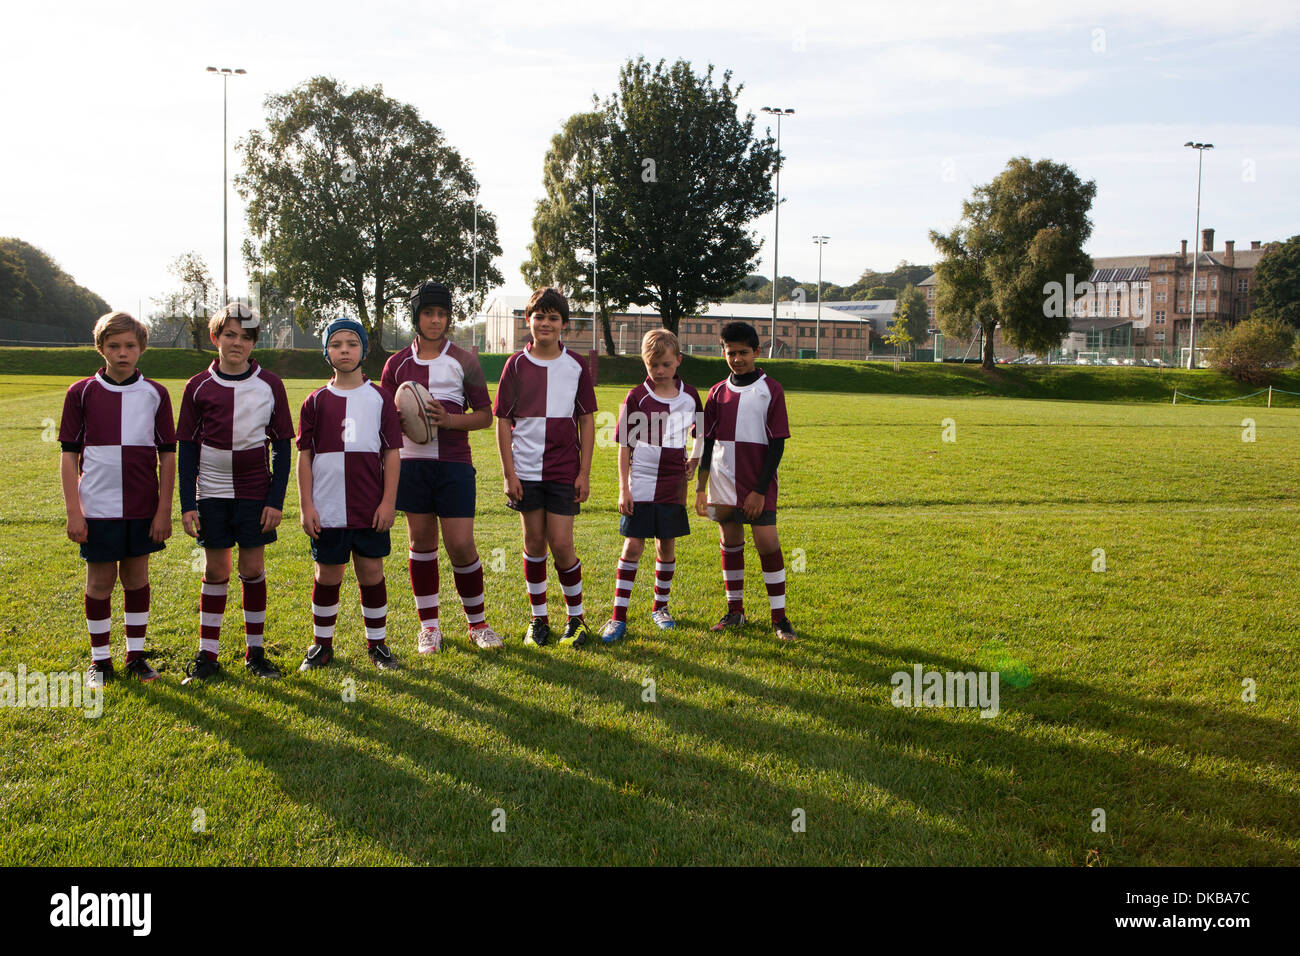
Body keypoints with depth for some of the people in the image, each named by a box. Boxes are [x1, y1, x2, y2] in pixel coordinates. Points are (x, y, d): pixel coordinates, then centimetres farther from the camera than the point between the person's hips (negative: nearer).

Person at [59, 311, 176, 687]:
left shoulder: (155, 394, 2)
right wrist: (73, 511, -6)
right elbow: (69, 455, 0)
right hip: (98, 508, -1)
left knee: (136, 577, 10)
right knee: (100, 581, 6)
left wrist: (164, 510, 0)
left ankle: (136, 653, 22)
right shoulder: (81, 393, -1)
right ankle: (100, 658, 18)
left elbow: (167, 455, 4)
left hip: (143, 508, 1)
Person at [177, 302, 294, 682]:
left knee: (253, 569, 4)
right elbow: (186, 448, 4)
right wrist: (187, 504, -2)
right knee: (215, 571, 5)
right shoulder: (198, 387, 1)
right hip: (211, 493, 1)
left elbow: (282, 447, 1)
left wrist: (276, 500, -5)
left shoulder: (270, 384, -1)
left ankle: (255, 651, 16)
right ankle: (207, 654, 14)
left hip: (255, 493, 0)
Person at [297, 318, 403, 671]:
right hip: (327, 509, 0)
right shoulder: (316, 401, 4)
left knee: (372, 573, 5)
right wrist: (306, 505, -1)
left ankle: (377, 643, 19)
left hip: (371, 509, 0)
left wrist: (388, 502, -3)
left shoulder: (380, 398, 3)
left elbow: (392, 454, 3)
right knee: (327, 575, 8)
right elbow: (304, 455, 4)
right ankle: (322, 644, 22)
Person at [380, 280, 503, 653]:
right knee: (421, 542, 7)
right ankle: (429, 626, 18)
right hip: (412, 461, 2)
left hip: (454, 463, -2)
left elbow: (485, 415, 4)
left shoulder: (464, 361, 4)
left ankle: (477, 622, 13)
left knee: (461, 545, -5)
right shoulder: (398, 363, 9)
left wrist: (448, 419, -13)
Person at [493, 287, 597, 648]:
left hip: (564, 472, -1)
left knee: (562, 545, -3)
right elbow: (503, 421, 3)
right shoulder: (516, 365, 2)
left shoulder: (576, 366, 2)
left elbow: (587, 422, 4)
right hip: (526, 470, 1)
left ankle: (576, 618, 13)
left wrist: (584, 472, -1)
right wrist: (508, 473, -3)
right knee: (534, 544, 7)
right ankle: (539, 618, 20)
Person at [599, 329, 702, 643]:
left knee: (666, 546, 10)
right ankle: (618, 617, 0)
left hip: (673, 485, 2)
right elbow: (625, 446, -2)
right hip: (640, 486, -2)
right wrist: (623, 488, -5)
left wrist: (694, 460, 3)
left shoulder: (689, 396, 3)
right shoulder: (636, 397, -4)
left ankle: (660, 606, 27)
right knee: (633, 546, -4)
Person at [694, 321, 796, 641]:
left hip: (758, 485, -4)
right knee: (730, 543, 10)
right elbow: (708, 443, 12)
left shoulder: (771, 390, -3)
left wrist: (760, 490, -11)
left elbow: (777, 444, -6)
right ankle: (735, 610, 22)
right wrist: (700, 488, 8)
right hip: (723, 483, 4)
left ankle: (779, 615, 0)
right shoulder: (718, 392, 9)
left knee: (767, 543, -10)